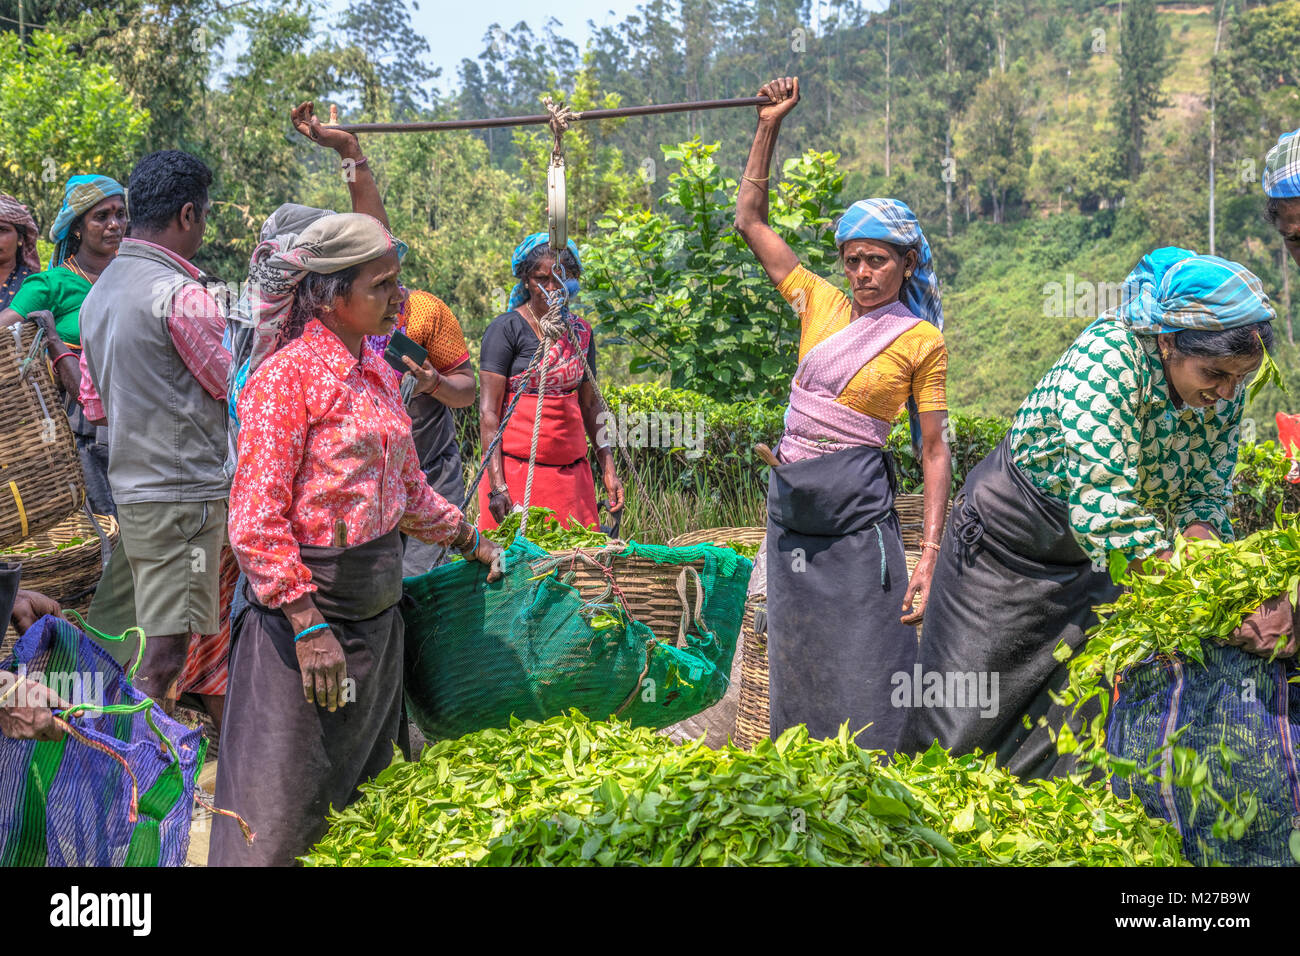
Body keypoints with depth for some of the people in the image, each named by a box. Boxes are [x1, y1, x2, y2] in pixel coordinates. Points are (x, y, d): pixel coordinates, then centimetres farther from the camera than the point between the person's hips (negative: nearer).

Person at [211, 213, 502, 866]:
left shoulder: (377, 371, 9)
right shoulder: (287, 376, -15)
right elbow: (255, 523, -20)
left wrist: (469, 541, 26)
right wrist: (310, 626, -22)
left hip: (379, 609, 8)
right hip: (308, 605, -8)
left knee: (365, 792, 18)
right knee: (284, 819, -1)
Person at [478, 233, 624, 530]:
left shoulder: (581, 332, 11)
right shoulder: (506, 329, -5)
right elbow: (488, 411, -9)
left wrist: (608, 469, 8)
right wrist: (497, 484, -17)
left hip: (571, 470, 5)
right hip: (516, 469, -5)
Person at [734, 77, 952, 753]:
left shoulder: (922, 341, -2)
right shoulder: (820, 304, 9)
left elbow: (935, 451, -3)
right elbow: (750, 220, 12)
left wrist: (930, 554, -11)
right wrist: (769, 126, 6)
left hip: (856, 512, -5)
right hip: (791, 506, 5)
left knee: (864, 676, -5)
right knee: (796, 667, 12)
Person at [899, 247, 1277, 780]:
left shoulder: (1225, 385, -13)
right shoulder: (1107, 355, -33)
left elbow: (1205, 493, -7)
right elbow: (1106, 505, -38)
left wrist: (1198, 540, -28)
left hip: (1095, 558, 5)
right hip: (1010, 535, -5)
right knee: (968, 716, 6)